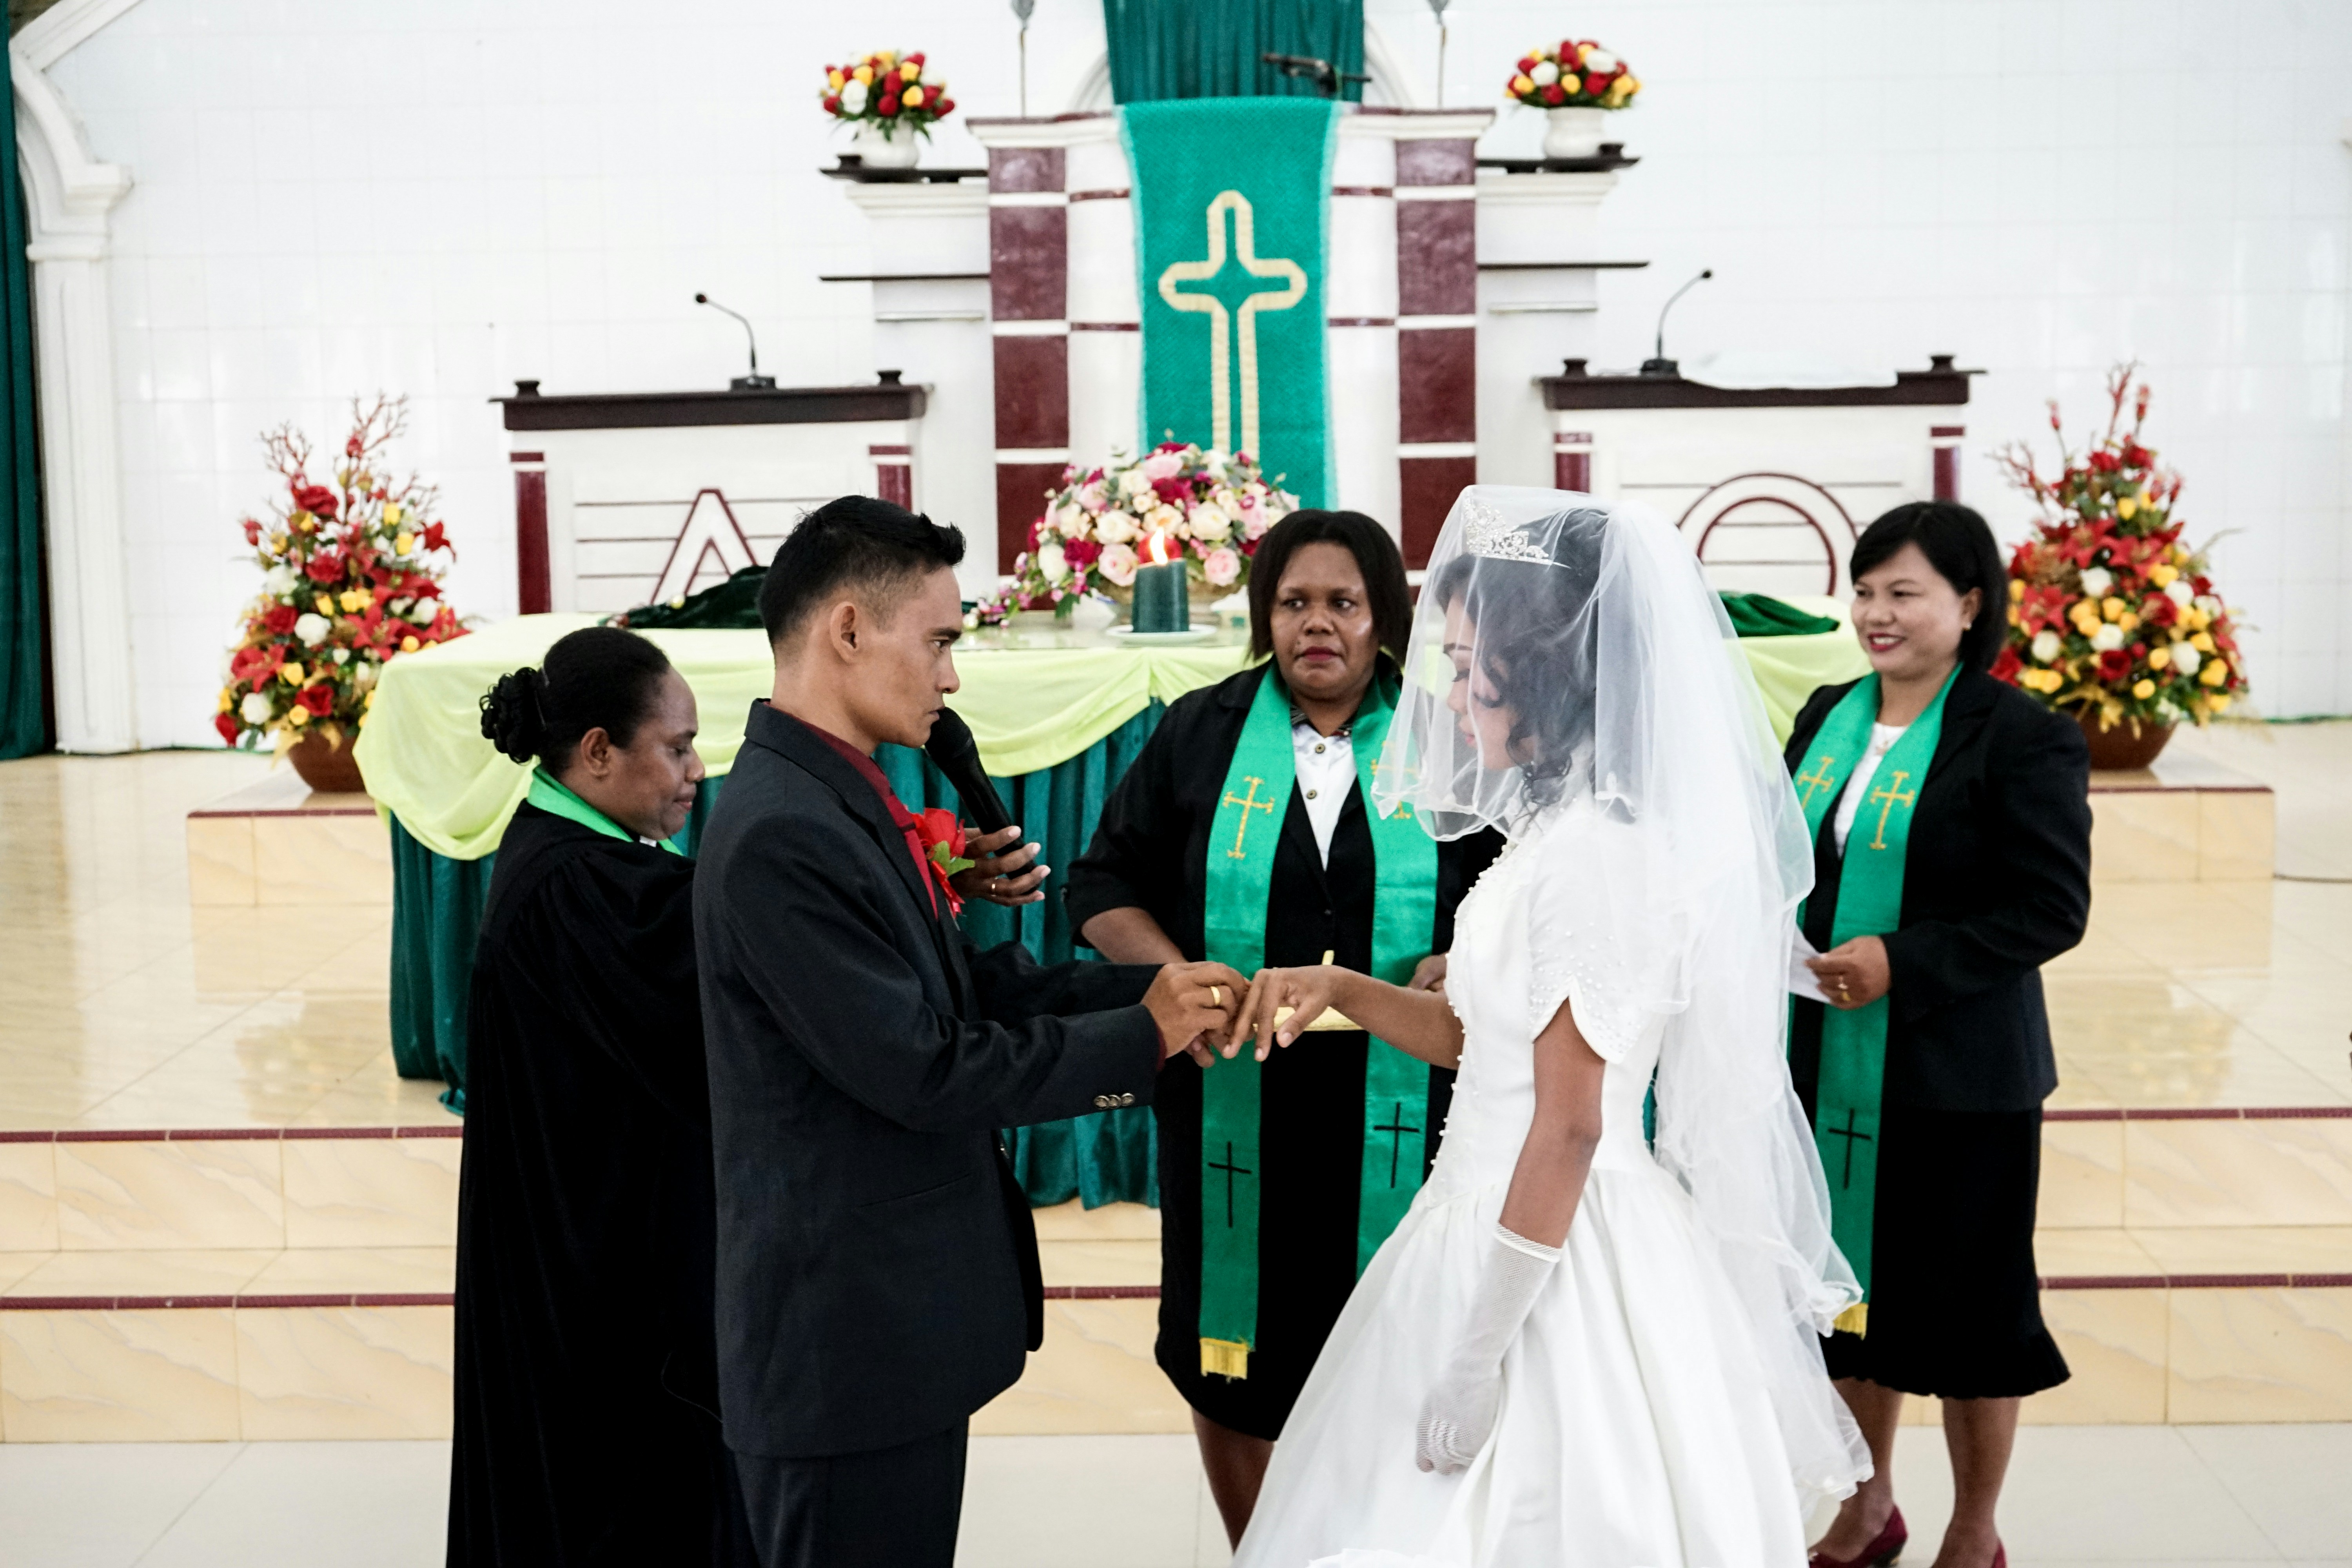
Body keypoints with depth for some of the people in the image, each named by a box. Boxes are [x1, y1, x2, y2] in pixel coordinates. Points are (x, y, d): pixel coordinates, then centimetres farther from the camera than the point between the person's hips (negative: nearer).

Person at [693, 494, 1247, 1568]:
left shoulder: (836, 799, 9)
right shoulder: (780, 836, -22)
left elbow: (956, 988, 9)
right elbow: (924, 1070, -22)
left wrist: (1147, 990, -2)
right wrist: (1140, 1039, -12)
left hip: (893, 1318, 10)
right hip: (852, 1341, -10)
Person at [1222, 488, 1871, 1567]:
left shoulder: (1591, 855, -21)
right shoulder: (1568, 829, 8)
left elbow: (1568, 1128, -22)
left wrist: (1476, 1355, -17)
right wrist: (1342, 990, 5)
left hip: (1545, 1250, -9)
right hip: (1517, 1224, 9)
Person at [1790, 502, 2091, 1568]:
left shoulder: (2022, 737, -11)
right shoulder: (1828, 717, 8)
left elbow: (2053, 909, -15)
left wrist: (1904, 963, -23)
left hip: (1957, 1076, -6)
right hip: (1828, 1066, 6)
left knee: (1964, 1302, 8)